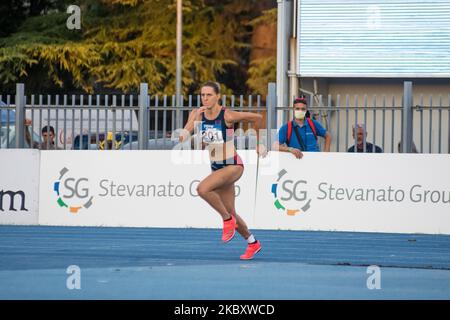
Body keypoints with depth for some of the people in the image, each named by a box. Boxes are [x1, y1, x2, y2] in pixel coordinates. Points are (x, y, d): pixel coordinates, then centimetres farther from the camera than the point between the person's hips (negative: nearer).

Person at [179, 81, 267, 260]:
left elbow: (257, 118, -4)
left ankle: (227, 219, -9)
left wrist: (259, 143, 6)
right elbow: (183, 136, -13)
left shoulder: (228, 116, -16)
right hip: (216, 167, 6)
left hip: (233, 166, -6)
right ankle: (253, 243, 32)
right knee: (230, 212, 12)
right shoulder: (198, 115, -2)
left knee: (202, 189, -29)